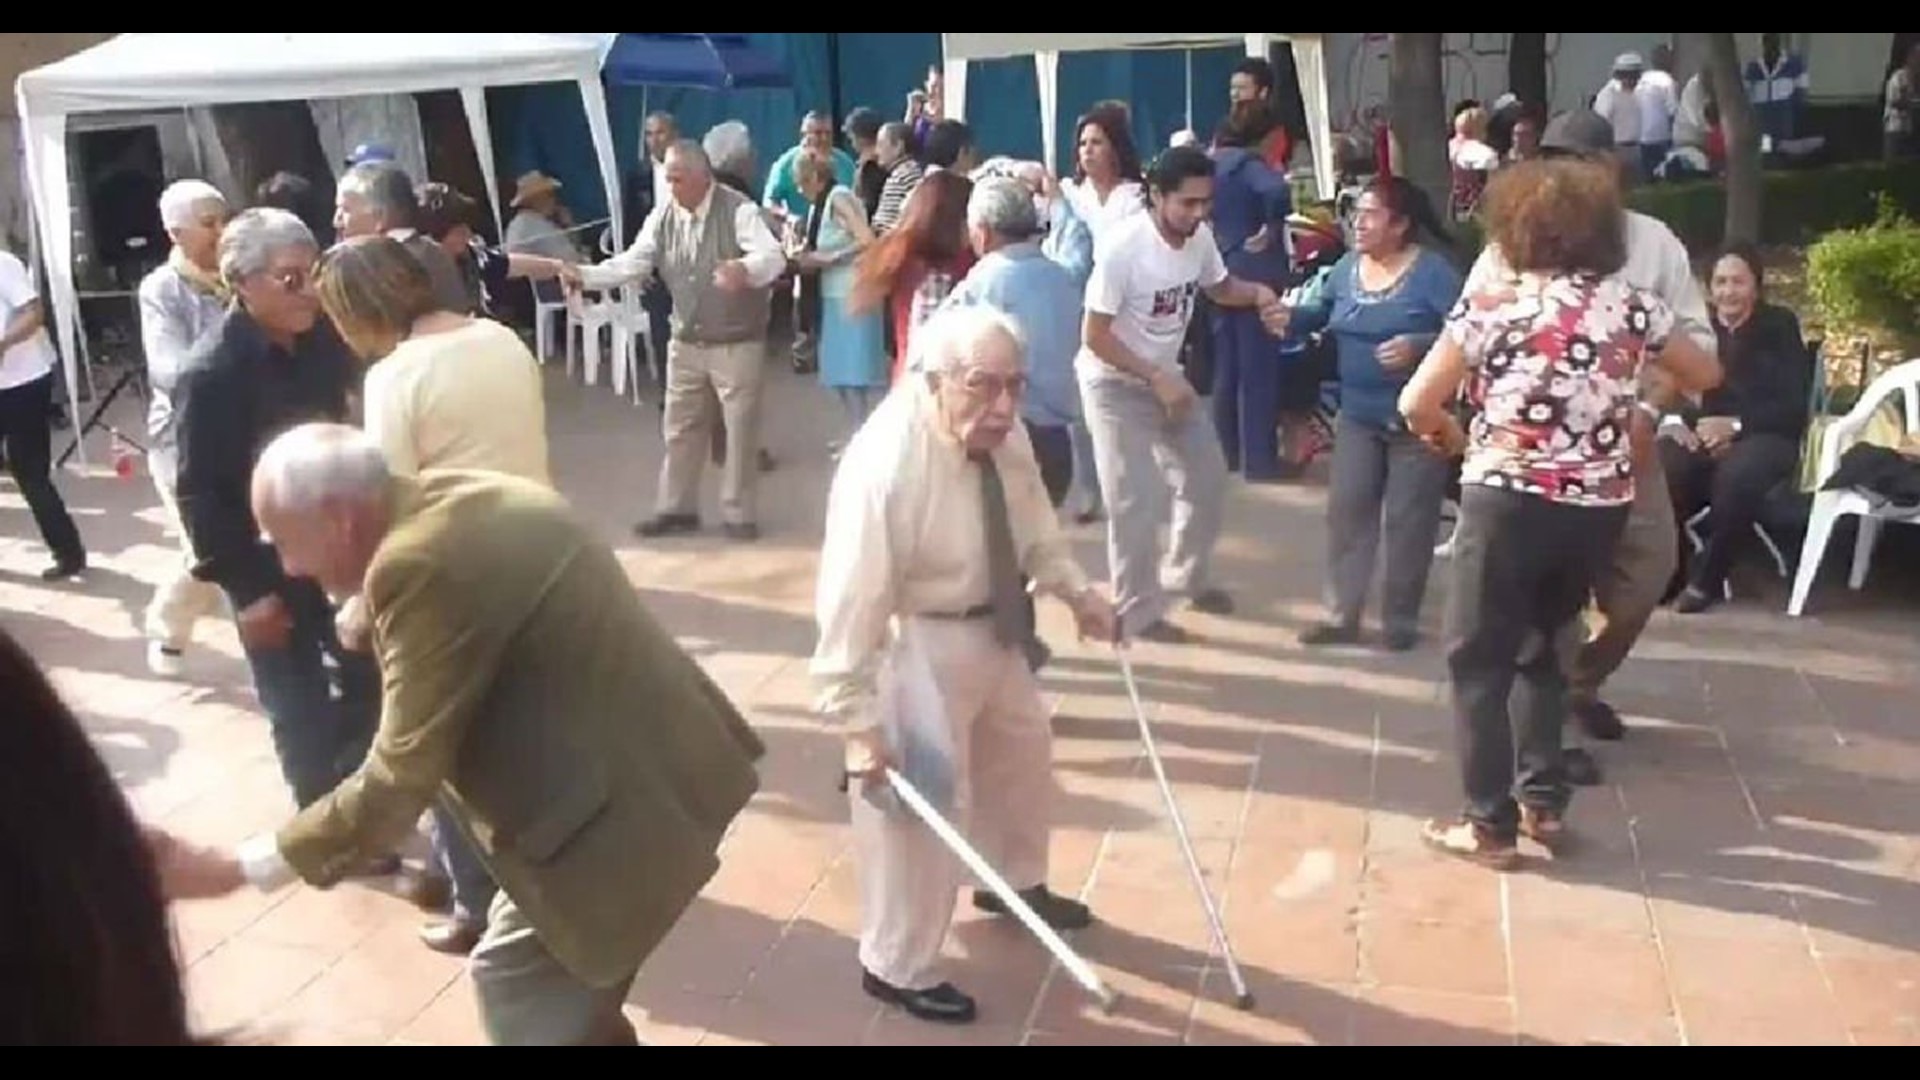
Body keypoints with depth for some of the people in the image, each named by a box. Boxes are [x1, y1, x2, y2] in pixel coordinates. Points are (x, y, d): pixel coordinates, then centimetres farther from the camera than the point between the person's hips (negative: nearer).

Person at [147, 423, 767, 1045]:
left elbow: (397, 783, -19)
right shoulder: (460, 501, 7)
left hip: (625, 800, -10)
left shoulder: (420, 564, -22)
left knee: (513, 982, 5)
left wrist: (238, 869, -11)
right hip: (657, 761, 10)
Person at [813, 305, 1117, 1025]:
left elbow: (1031, 519, 11)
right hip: (919, 646, -8)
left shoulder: (1001, 432, -9)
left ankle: (1014, 883, 56)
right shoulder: (883, 467, -32)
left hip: (993, 630, 9)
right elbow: (851, 601, -28)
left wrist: (1075, 591, 5)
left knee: (1022, 755, 27)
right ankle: (896, 968, 25)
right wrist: (858, 720, -25)